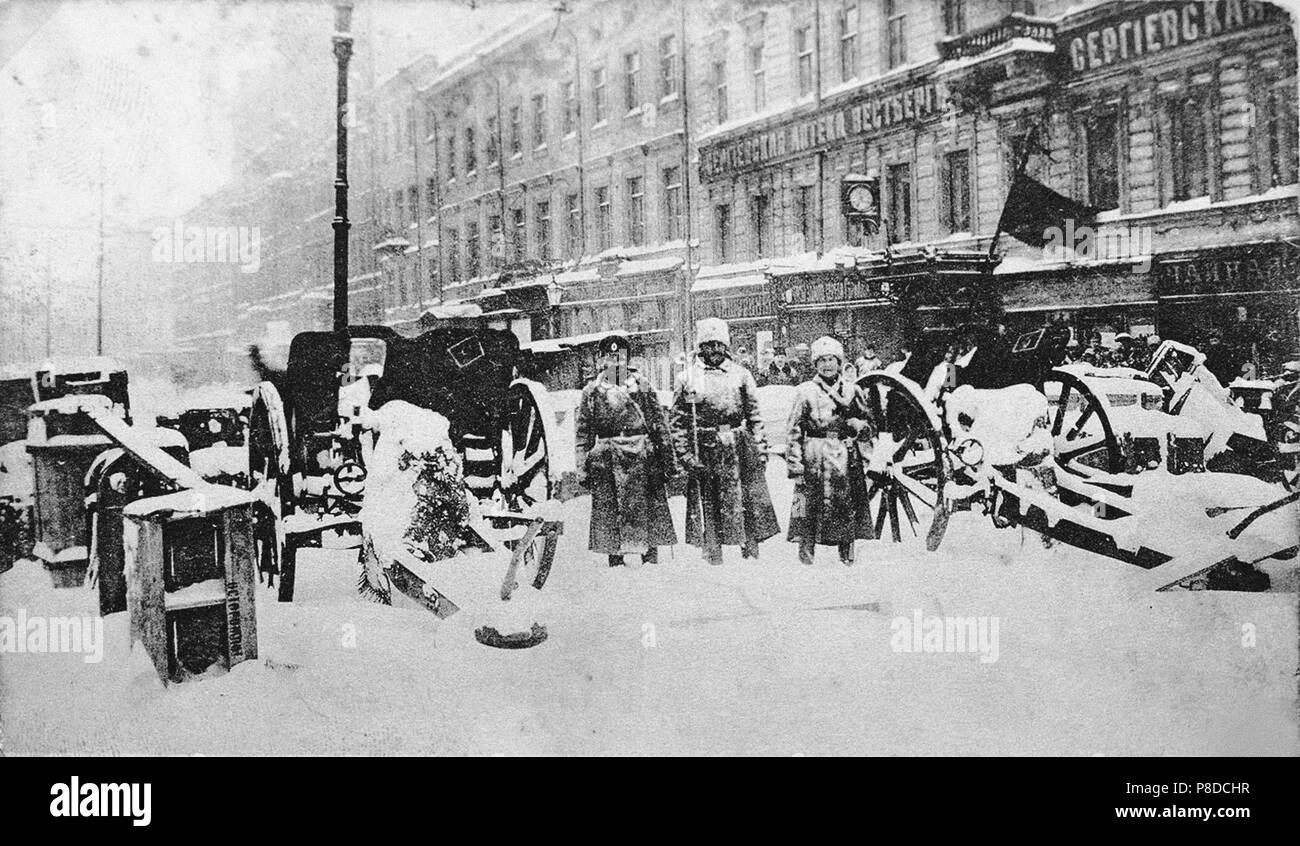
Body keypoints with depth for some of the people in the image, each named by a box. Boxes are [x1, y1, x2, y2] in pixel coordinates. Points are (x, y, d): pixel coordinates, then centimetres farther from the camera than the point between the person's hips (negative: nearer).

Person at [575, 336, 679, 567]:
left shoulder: (642, 385, 7)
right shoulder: (592, 391, 8)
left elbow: (659, 425, 7)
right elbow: (582, 434, 10)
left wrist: (669, 461, 2)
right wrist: (582, 468, 3)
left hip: (641, 460, 0)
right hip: (605, 462, 0)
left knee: (649, 510, -1)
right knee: (608, 514, 0)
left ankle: (650, 559, 6)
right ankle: (615, 561, 7)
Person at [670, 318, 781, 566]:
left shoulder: (741, 375, 9)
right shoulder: (687, 378, 5)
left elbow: (754, 415, 11)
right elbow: (677, 420, 4)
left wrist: (760, 448, 4)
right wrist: (684, 453, -3)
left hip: (740, 450, 1)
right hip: (704, 450, -1)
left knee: (751, 504, -2)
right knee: (707, 507, 2)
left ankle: (751, 555, 6)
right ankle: (713, 559, 10)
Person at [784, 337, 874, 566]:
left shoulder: (852, 390, 11)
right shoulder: (806, 391, 3)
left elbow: (869, 425, 18)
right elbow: (793, 429, 1)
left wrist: (857, 425, -6)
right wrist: (793, 461, -7)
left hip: (846, 458, 2)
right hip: (814, 457, -2)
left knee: (847, 504, 2)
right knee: (809, 503, -7)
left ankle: (847, 556, 12)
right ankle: (806, 552, 1)